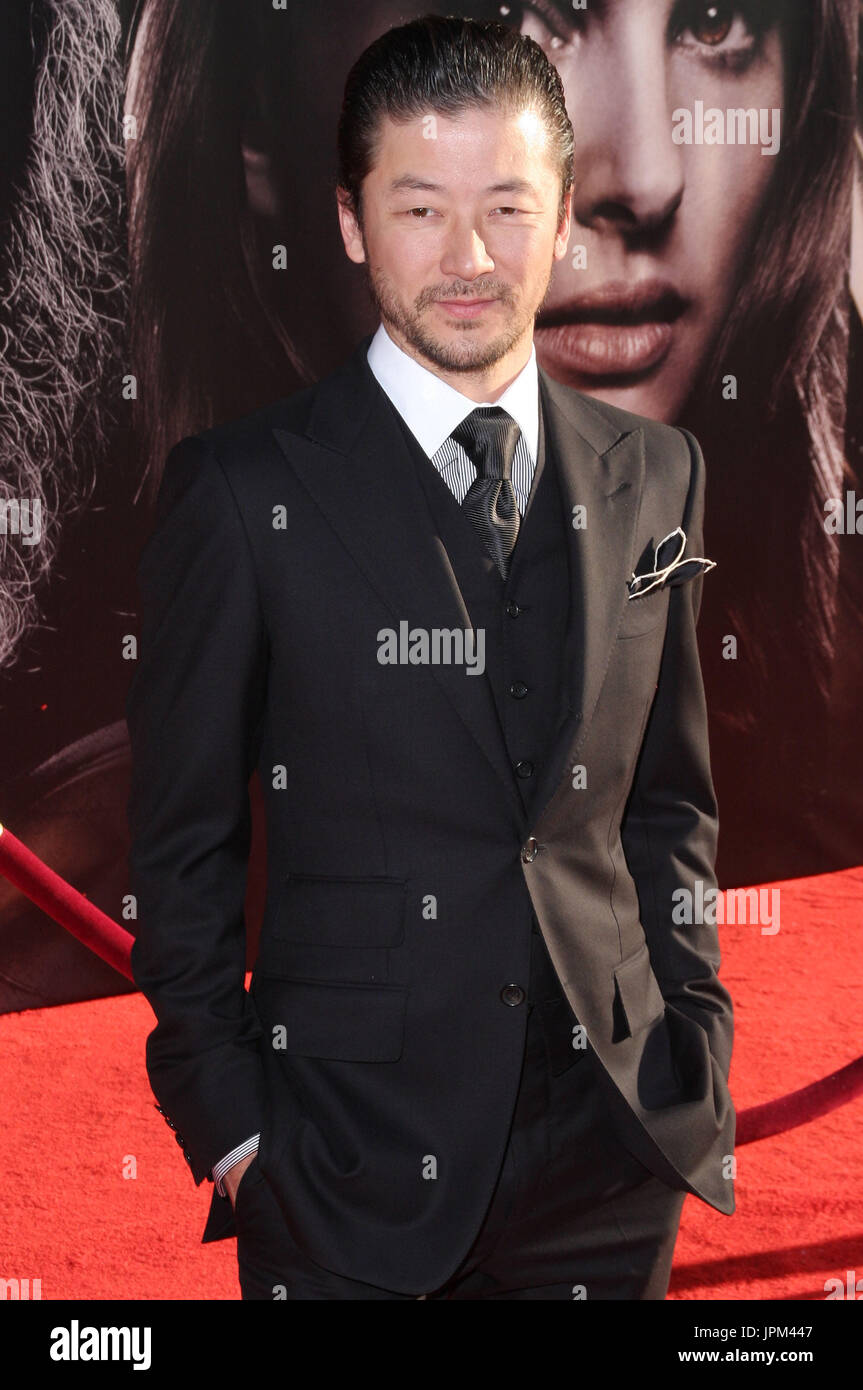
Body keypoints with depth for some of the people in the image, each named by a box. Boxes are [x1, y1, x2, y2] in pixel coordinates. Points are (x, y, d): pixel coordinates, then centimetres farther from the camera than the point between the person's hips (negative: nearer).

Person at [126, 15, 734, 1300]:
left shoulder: (653, 478, 4)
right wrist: (228, 1122, -6)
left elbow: (669, 798, 11)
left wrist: (690, 1041, 5)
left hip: (611, 1152, 4)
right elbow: (183, 845, -4)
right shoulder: (244, 492, -8)